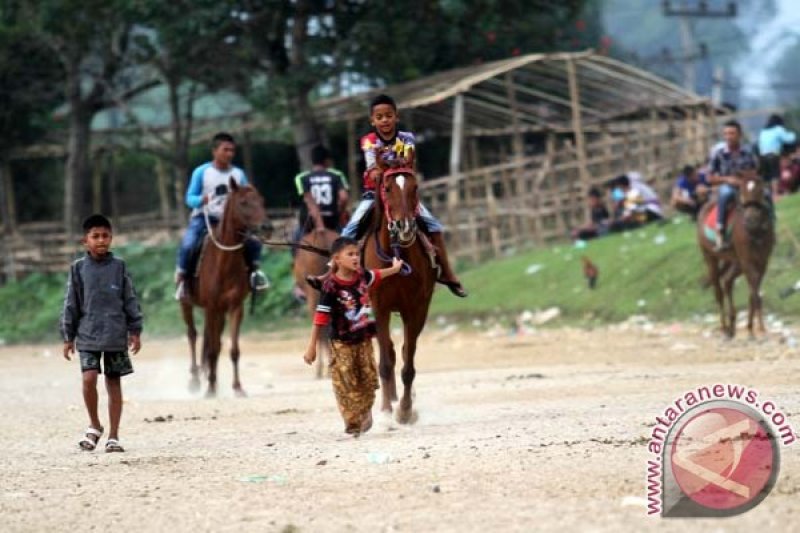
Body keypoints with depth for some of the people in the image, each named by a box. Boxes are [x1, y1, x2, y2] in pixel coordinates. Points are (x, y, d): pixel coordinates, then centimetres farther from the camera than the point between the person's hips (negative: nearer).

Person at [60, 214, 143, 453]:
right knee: (89, 378, -16)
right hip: (88, 335, -1)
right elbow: (71, 304, 5)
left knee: (113, 383, 4)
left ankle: (113, 437, 11)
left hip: (116, 335, 1)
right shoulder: (79, 269, 2)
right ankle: (94, 425, 6)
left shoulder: (119, 267, 3)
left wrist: (135, 331, 3)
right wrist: (68, 336, 3)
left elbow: (130, 301, 7)